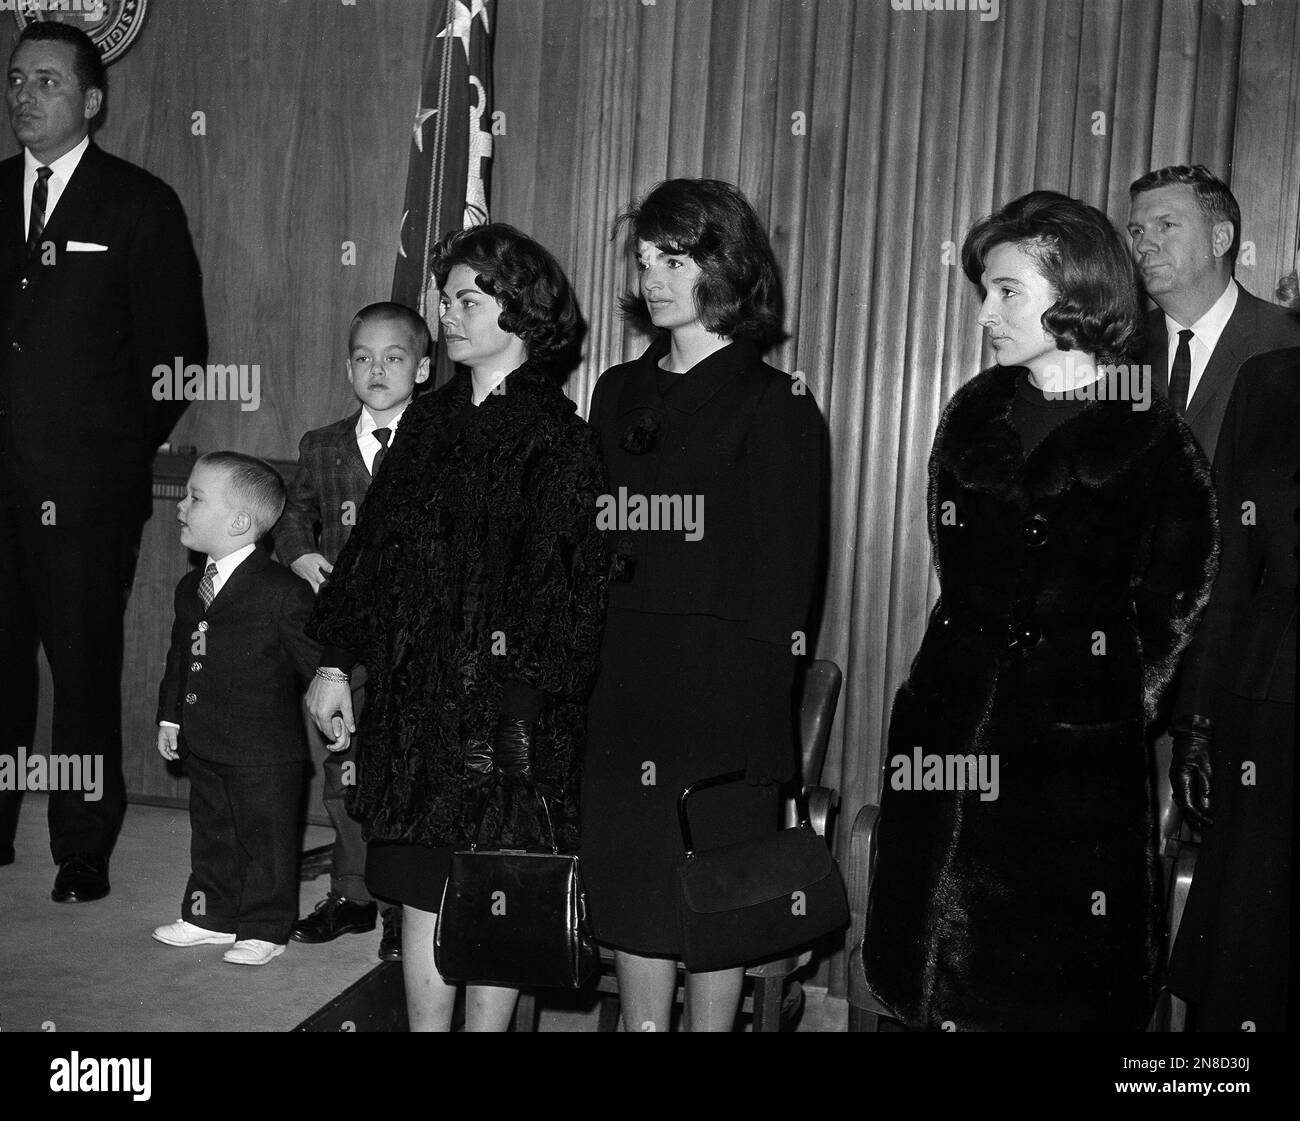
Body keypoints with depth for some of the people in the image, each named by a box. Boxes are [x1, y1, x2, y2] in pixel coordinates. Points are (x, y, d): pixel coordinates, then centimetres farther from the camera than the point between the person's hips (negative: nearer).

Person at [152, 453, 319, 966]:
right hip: (204, 744, 8)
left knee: (266, 836, 4)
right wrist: (170, 715, 15)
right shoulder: (190, 588, 9)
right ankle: (212, 916, 34)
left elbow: (315, 658, -11)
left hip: (266, 751, -7)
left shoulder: (283, 591, -16)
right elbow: (179, 657, 17)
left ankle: (263, 929, 17)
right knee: (211, 831, 19)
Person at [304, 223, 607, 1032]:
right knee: (421, 893, 13)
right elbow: (376, 544, 14)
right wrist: (337, 661, 11)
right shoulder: (430, 420, 11)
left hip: (504, 710, -6)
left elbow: (559, 587, -13)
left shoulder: (555, 437, -8)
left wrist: (516, 710, -18)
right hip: (413, 695, 6)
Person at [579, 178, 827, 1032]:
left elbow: (785, 576, -8)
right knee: (629, 893, 13)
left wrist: (760, 698, -13)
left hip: (723, 691, -5)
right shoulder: (619, 393, 12)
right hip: (620, 683, 6)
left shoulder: (777, 406, -5)